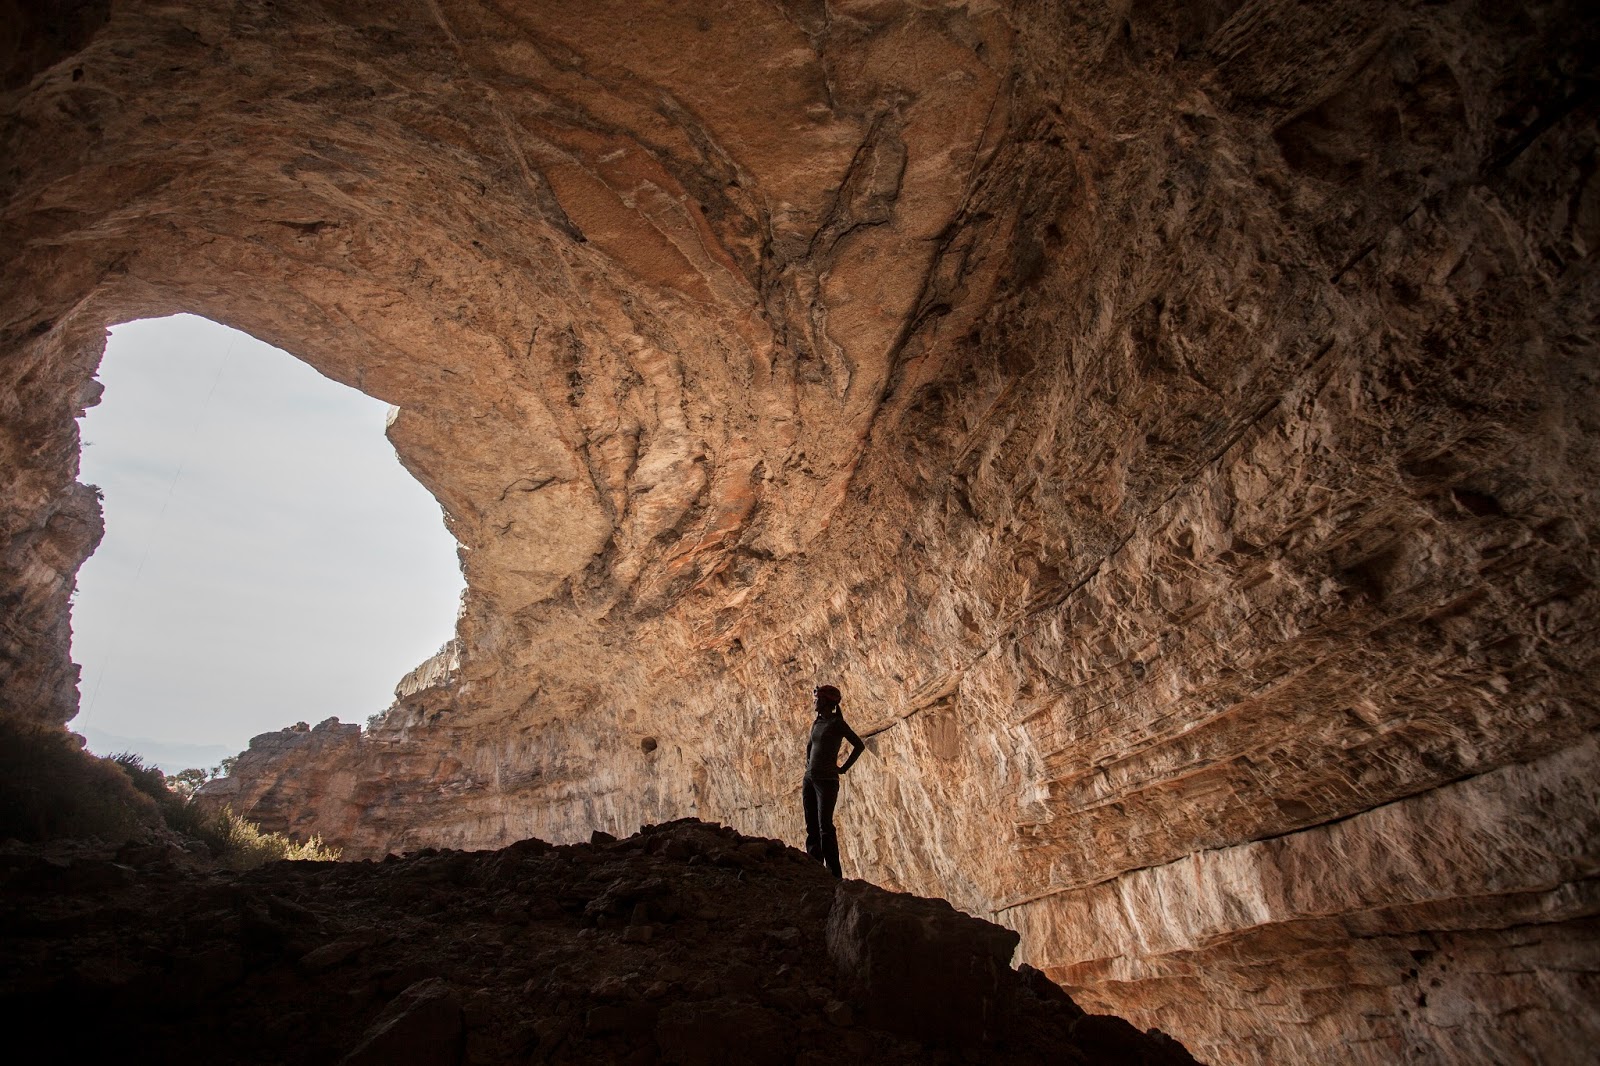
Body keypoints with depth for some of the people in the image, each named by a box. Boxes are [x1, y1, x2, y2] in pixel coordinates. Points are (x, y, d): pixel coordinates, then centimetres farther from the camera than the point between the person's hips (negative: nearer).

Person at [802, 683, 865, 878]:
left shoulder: (837, 723, -8)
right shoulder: (817, 723, 13)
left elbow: (859, 745, -11)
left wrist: (843, 768, -9)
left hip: (827, 780, -8)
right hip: (810, 779, 8)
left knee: (825, 827, -10)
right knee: (811, 827, 7)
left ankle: (834, 874, -6)